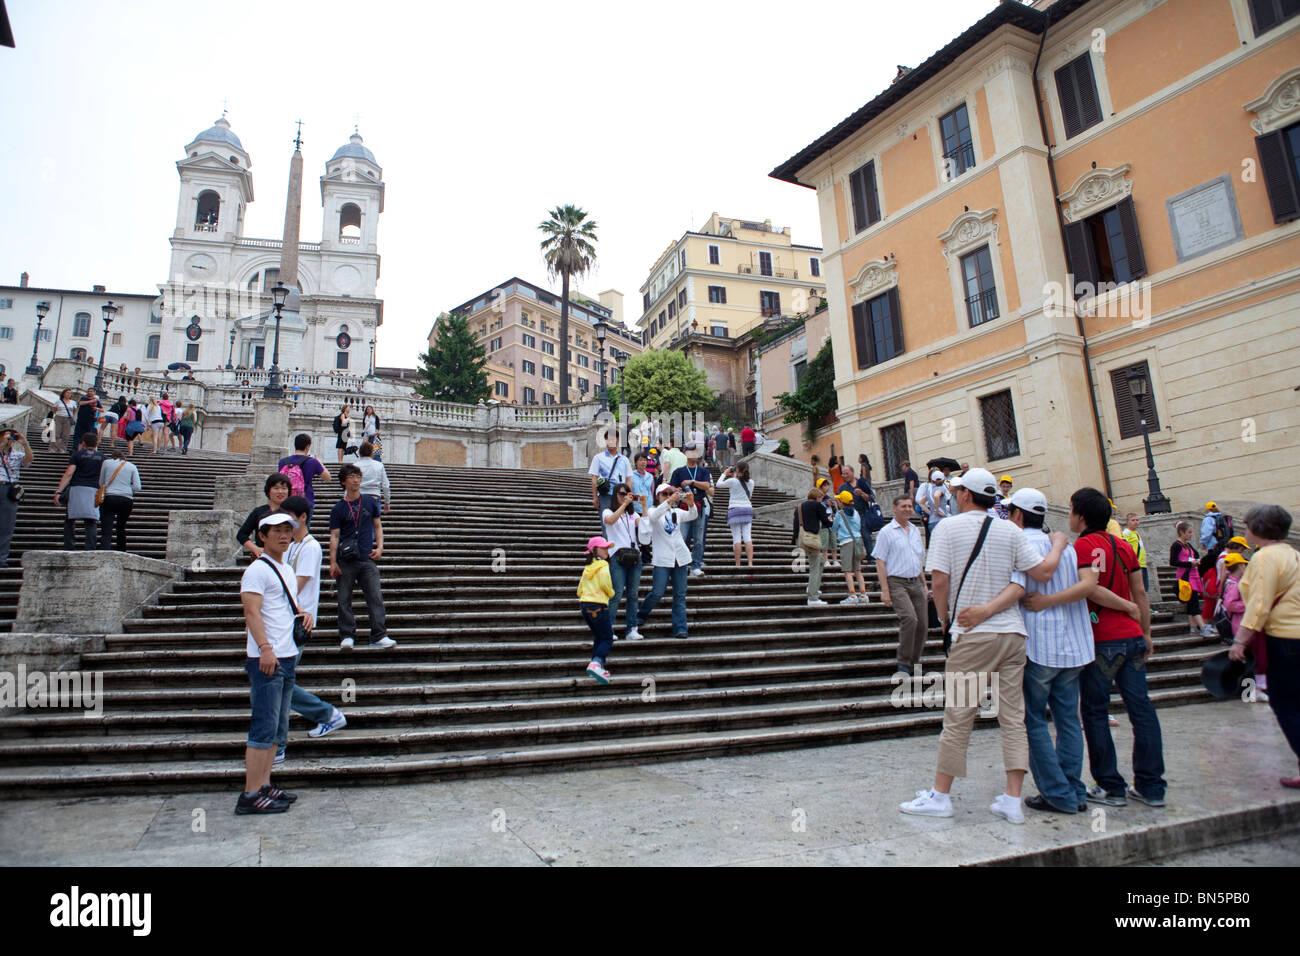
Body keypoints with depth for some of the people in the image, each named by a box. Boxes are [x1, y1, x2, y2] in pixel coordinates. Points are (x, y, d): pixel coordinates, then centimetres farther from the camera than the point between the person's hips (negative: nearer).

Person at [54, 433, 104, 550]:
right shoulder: (101, 457, 12)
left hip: (77, 488, -1)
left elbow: (69, 474, -3)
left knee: (70, 519, 10)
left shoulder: (77, 455, 7)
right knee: (91, 521, -1)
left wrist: (59, 491, -5)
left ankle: (68, 547, 5)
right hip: (94, 489, 1)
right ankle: (89, 548, -10)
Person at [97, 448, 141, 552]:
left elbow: (101, 483, 14)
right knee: (121, 528, 19)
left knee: (106, 531, -9)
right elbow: (137, 487, 3)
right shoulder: (132, 466, 12)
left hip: (109, 498, -1)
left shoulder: (106, 462, 11)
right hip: (127, 500, 2)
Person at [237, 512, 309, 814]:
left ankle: (265, 786, 19)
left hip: (287, 658, 9)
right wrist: (265, 648, -27)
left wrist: (304, 616, 7)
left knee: (277, 729, 12)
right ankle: (251, 795, -3)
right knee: (264, 727, -8)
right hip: (266, 659, -9)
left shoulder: (287, 570, 19)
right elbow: (252, 611, -18)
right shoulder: (258, 569, -9)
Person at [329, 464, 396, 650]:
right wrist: (333, 562, -6)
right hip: (346, 561, -1)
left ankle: (379, 636, -2)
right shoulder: (338, 509, 4)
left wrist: (380, 547, 2)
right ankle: (347, 636, 14)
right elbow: (334, 536, 2)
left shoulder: (370, 503, 11)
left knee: (376, 596, -5)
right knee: (344, 600, 3)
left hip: (367, 559, 1)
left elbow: (377, 526, 18)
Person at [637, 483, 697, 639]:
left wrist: (691, 503, -26)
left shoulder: (677, 512, 13)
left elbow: (692, 516, -5)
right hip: (662, 559, -4)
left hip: (680, 557, 4)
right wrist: (669, 501, -37)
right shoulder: (653, 511, 1)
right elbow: (654, 516, -23)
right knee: (658, 592, -7)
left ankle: (680, 628, 4)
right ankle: (641, 614, 20)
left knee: (680, 594, 1)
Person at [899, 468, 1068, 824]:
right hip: (1013, 633, 4)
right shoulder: (1009, 530, 4)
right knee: (1014, 717, 8)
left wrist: (944, 619, 6)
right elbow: (1043, 573, 1)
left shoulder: (948, 527, -4)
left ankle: (941, 795, 11)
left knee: (957, 717, 2)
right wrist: (1058, 544, 20)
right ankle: (1012, 800, 11)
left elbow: (939, 581, -10)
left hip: (973, 635, -4)